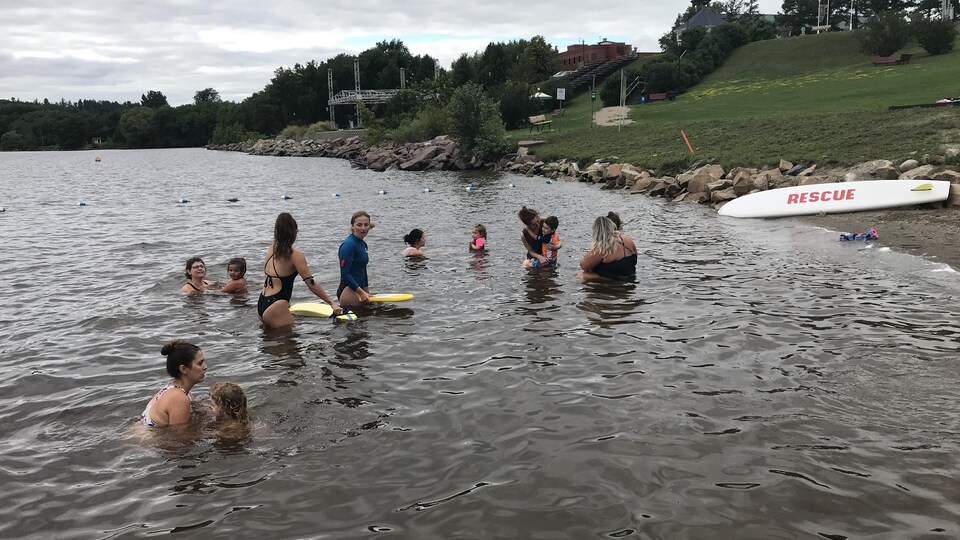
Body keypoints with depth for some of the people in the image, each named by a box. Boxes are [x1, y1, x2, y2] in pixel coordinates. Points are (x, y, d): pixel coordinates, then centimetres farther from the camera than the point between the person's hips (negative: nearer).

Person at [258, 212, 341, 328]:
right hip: (275, 308, -8)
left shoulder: (271, 250, 9)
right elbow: (311, 284, -14)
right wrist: (332, 302, -8)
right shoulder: (296, 255, -12)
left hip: (261, 305, 8)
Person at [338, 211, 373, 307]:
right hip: (349, 290, -10)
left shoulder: (363, 244, 13)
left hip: (359, 288, 10)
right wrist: (362, 293, -21)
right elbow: (345, 274, -21)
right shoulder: (348, 244, -16)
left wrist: (367, 293, 21)